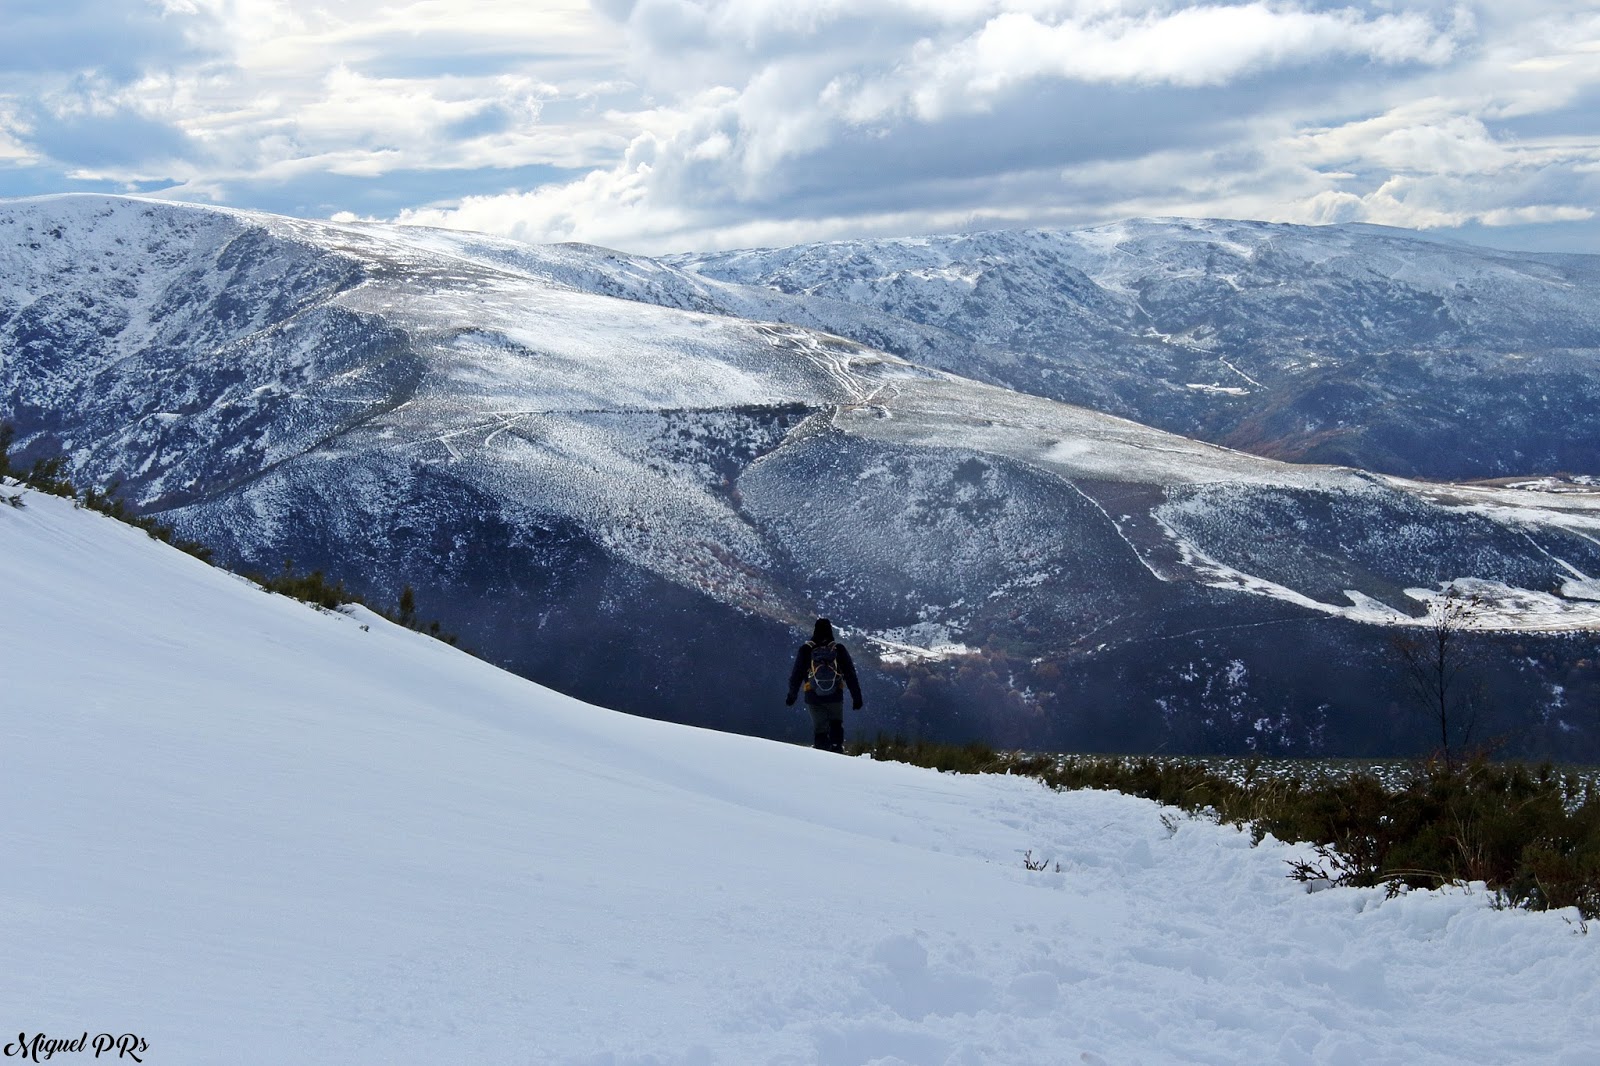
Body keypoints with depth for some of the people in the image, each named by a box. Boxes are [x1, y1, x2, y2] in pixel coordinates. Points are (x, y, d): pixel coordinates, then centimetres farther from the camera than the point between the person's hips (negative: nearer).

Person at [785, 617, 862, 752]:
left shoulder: (806, 650, -4)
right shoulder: (839, 649, -3)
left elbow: (796, 674, 4)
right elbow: (850, 675, 0)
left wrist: (791, 695, 16)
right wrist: (856, 696, 7)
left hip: (813, 698, 0)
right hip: (835, 697, 0)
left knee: (820, 728, 9)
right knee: (836, 724, 19)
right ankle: (837, 747, 3)